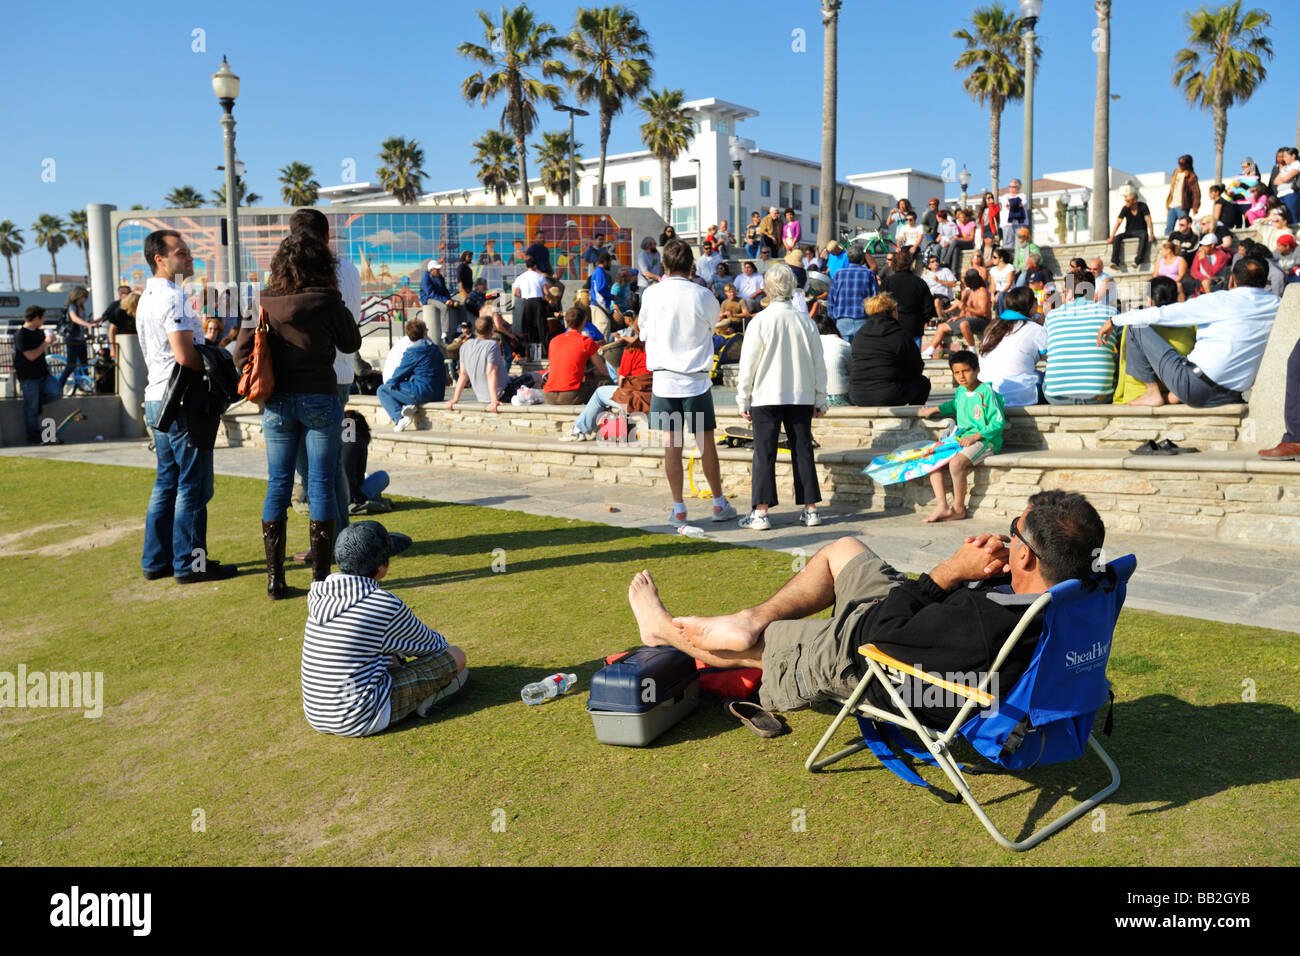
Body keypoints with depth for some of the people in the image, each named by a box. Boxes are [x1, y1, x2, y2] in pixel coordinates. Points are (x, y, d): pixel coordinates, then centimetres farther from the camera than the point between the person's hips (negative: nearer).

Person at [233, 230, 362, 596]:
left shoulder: (264, 302, 0)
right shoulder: (328, 302, -8)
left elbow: (241, 354, 0)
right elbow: (351, 344, 7)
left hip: (277, 402, 3)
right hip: (320, 400, -2)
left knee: (277, 486, 9)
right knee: (321, 485, 3)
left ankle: (274, 579, 12)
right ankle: (320, 576, 4)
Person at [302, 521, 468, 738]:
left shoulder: (321, 596, 5)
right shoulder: (387, 606, -16)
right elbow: (433, 645, 2)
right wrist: (441, 643, 25)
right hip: (363, 720, -8)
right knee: (456, 655, -1)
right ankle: (427, 695, 22)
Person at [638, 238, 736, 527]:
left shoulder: (651, 294, -3)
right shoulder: (704, 296, -5)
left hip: (664, 380, 1)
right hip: (696, 380, 0)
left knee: (671, 444, 3)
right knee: (706, 441, 9)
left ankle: (678, 509, 7)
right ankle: (719, 503, 18)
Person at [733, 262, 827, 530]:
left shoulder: (760, 321, -9)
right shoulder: (806, 321, 2)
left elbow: (747, 366, -6)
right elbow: (819, 364, 8)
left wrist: (743, 400, 3)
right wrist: (820, 400, 16)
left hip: (766, 397, -3)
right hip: (802, 396, 3)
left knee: (764, 453, 1)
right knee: (802, 451, 8)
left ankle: (761, 512, 0)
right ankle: (810, 509, 11)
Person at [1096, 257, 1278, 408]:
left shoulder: (1222, 301, -8)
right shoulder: (1276, 305, 6)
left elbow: (1161, 315, -5)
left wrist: (1115, 320, 4)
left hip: (1194, 387, -6)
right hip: (1230, 396, 6)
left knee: (1137, 325, 2)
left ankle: (1153, 393, 7)